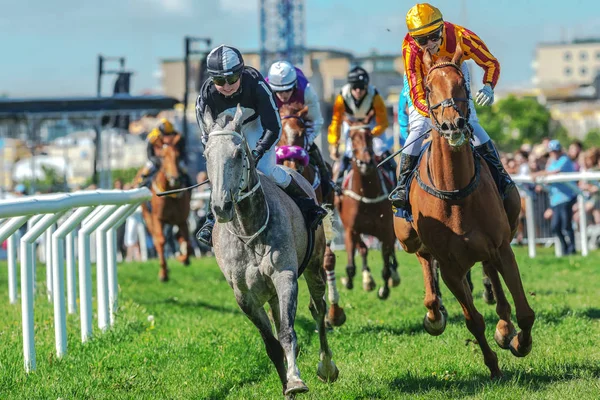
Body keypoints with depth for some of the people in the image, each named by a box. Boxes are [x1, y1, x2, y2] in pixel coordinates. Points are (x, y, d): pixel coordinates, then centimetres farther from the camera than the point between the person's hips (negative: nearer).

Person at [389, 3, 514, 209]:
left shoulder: (462, 37, -37)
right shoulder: (411, 49, -40)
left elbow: (491, 64, -21)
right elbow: (418, 97, -40)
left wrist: (488, 87, -42)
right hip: (421, 80, -1)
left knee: (469, 121, -13)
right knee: (419, 127, -16)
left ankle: (499, 173, -2)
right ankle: (402, 185, -6)